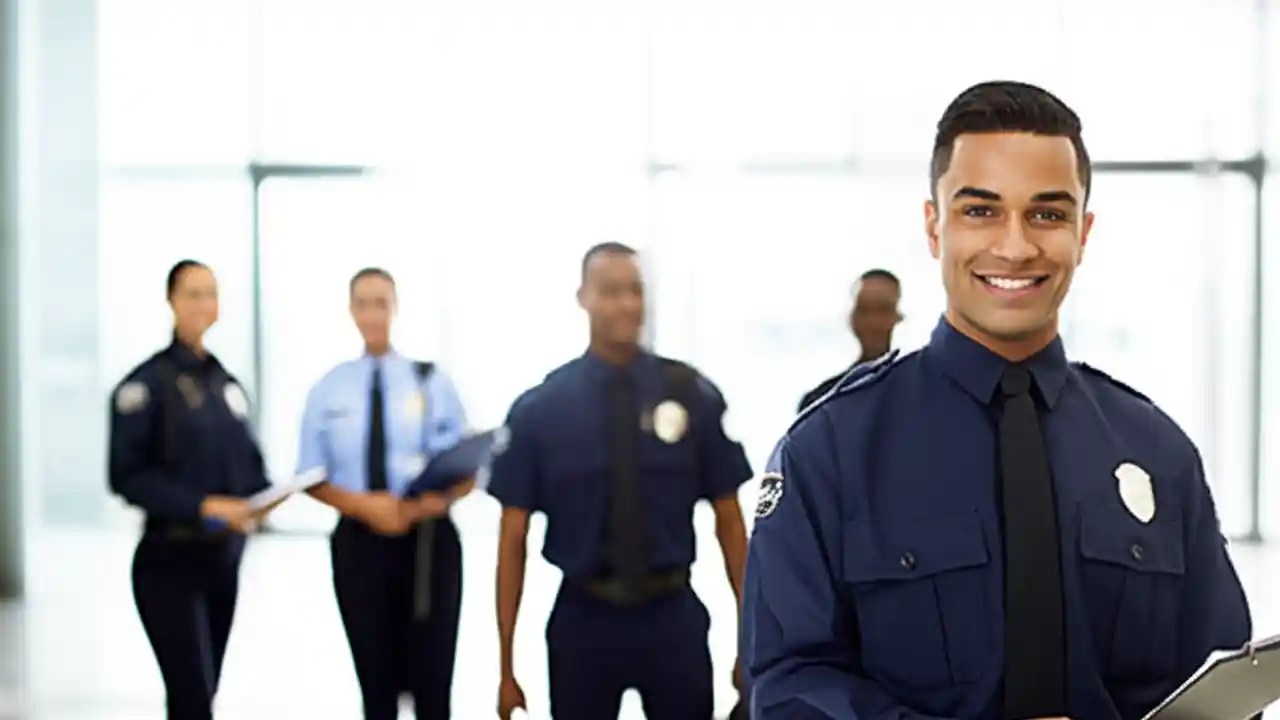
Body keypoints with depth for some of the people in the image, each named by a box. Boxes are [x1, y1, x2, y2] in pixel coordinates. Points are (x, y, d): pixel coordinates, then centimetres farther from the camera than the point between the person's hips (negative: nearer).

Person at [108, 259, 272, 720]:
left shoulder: (227, 384, 12)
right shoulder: (146, 384, -9)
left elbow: (250, 464, 17)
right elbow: (126, 475, -14)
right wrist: (201, 505, -23)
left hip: (224, 556, 7)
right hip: (170, 559, -7)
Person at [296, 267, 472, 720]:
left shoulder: (431, 381, -3)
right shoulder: (329, 388, 1)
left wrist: (426, 506, -23)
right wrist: (364, 506, -15)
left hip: (427, 539, -1)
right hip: (359, 542, 1)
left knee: (431, 681, 2)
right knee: (376, 683, 12)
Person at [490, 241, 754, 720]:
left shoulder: (692, 396, -5)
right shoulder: (538, 408, -6)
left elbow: (729, 520, -2)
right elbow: (513, 539, -4)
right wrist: (507, 664, -4)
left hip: (674, 618, 0)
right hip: (582, 623, 0)